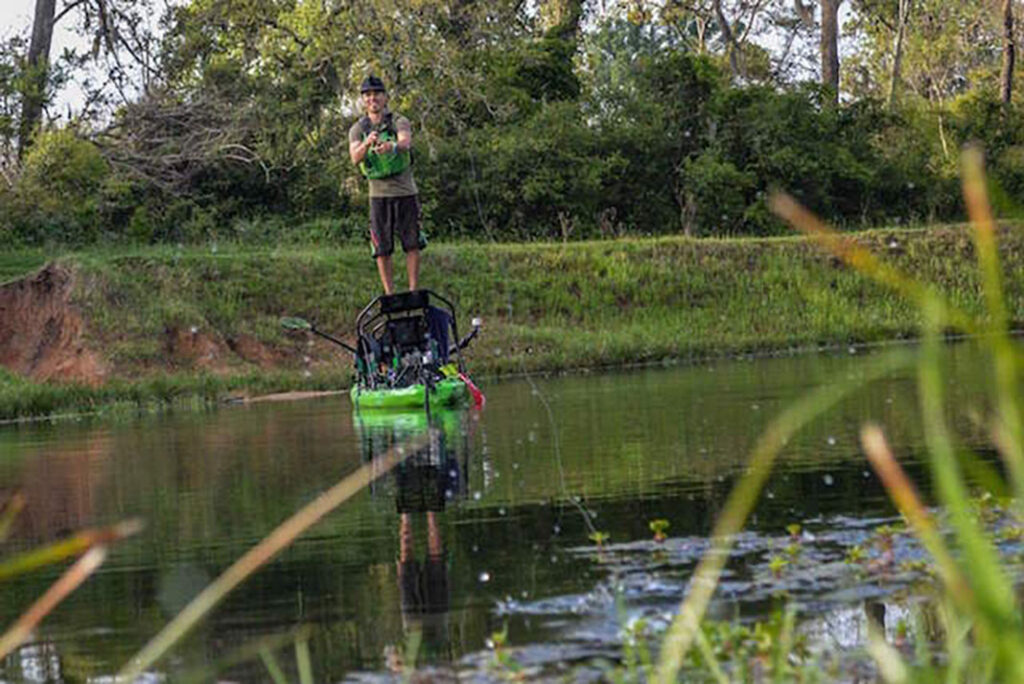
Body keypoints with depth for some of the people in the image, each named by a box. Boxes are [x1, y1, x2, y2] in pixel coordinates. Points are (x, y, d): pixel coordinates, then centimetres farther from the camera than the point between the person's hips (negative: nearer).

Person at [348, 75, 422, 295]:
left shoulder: (399, 122, -3)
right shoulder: (357, 129, 3)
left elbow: (406, 142, -27)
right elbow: (355, 158, -15)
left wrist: (391, 146, -51)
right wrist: (367, 144, -38)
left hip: (405, 192, -1)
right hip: (378, 194, 1)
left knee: (412, 244, 1)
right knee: (382, 249, 1)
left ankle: (414, 291, 10)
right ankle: (389, 295, 7)